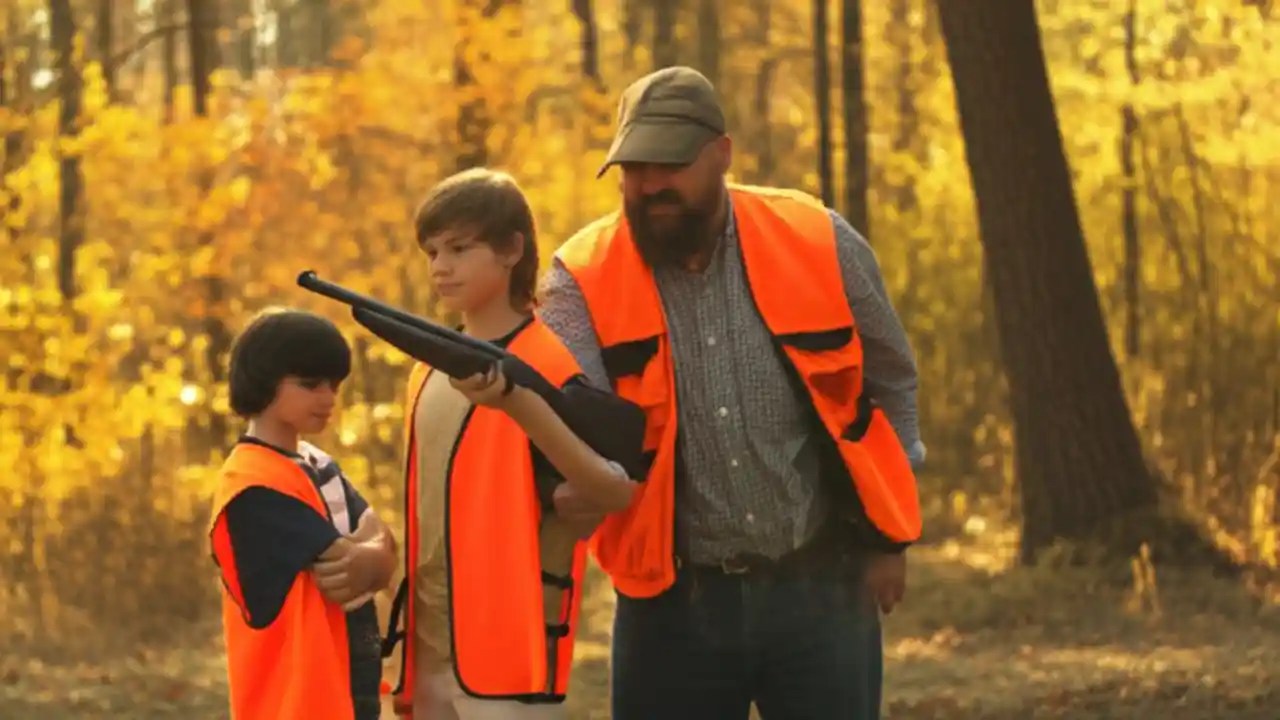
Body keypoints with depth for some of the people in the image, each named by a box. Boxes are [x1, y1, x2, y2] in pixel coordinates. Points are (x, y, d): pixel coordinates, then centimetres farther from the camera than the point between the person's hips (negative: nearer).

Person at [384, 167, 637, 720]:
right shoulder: (430, 373, 14)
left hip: (512, 653, -8)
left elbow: (614, 493, -24)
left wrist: (516, 403, -37)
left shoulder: (550, 365, -10)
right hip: (432, 655, 8)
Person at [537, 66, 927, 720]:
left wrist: (887, 540, 12)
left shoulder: (820, 244, -3)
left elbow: (889, 383, 11)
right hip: (673, 601, 0)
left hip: (819, 590, 0)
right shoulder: (584, 280, -6)